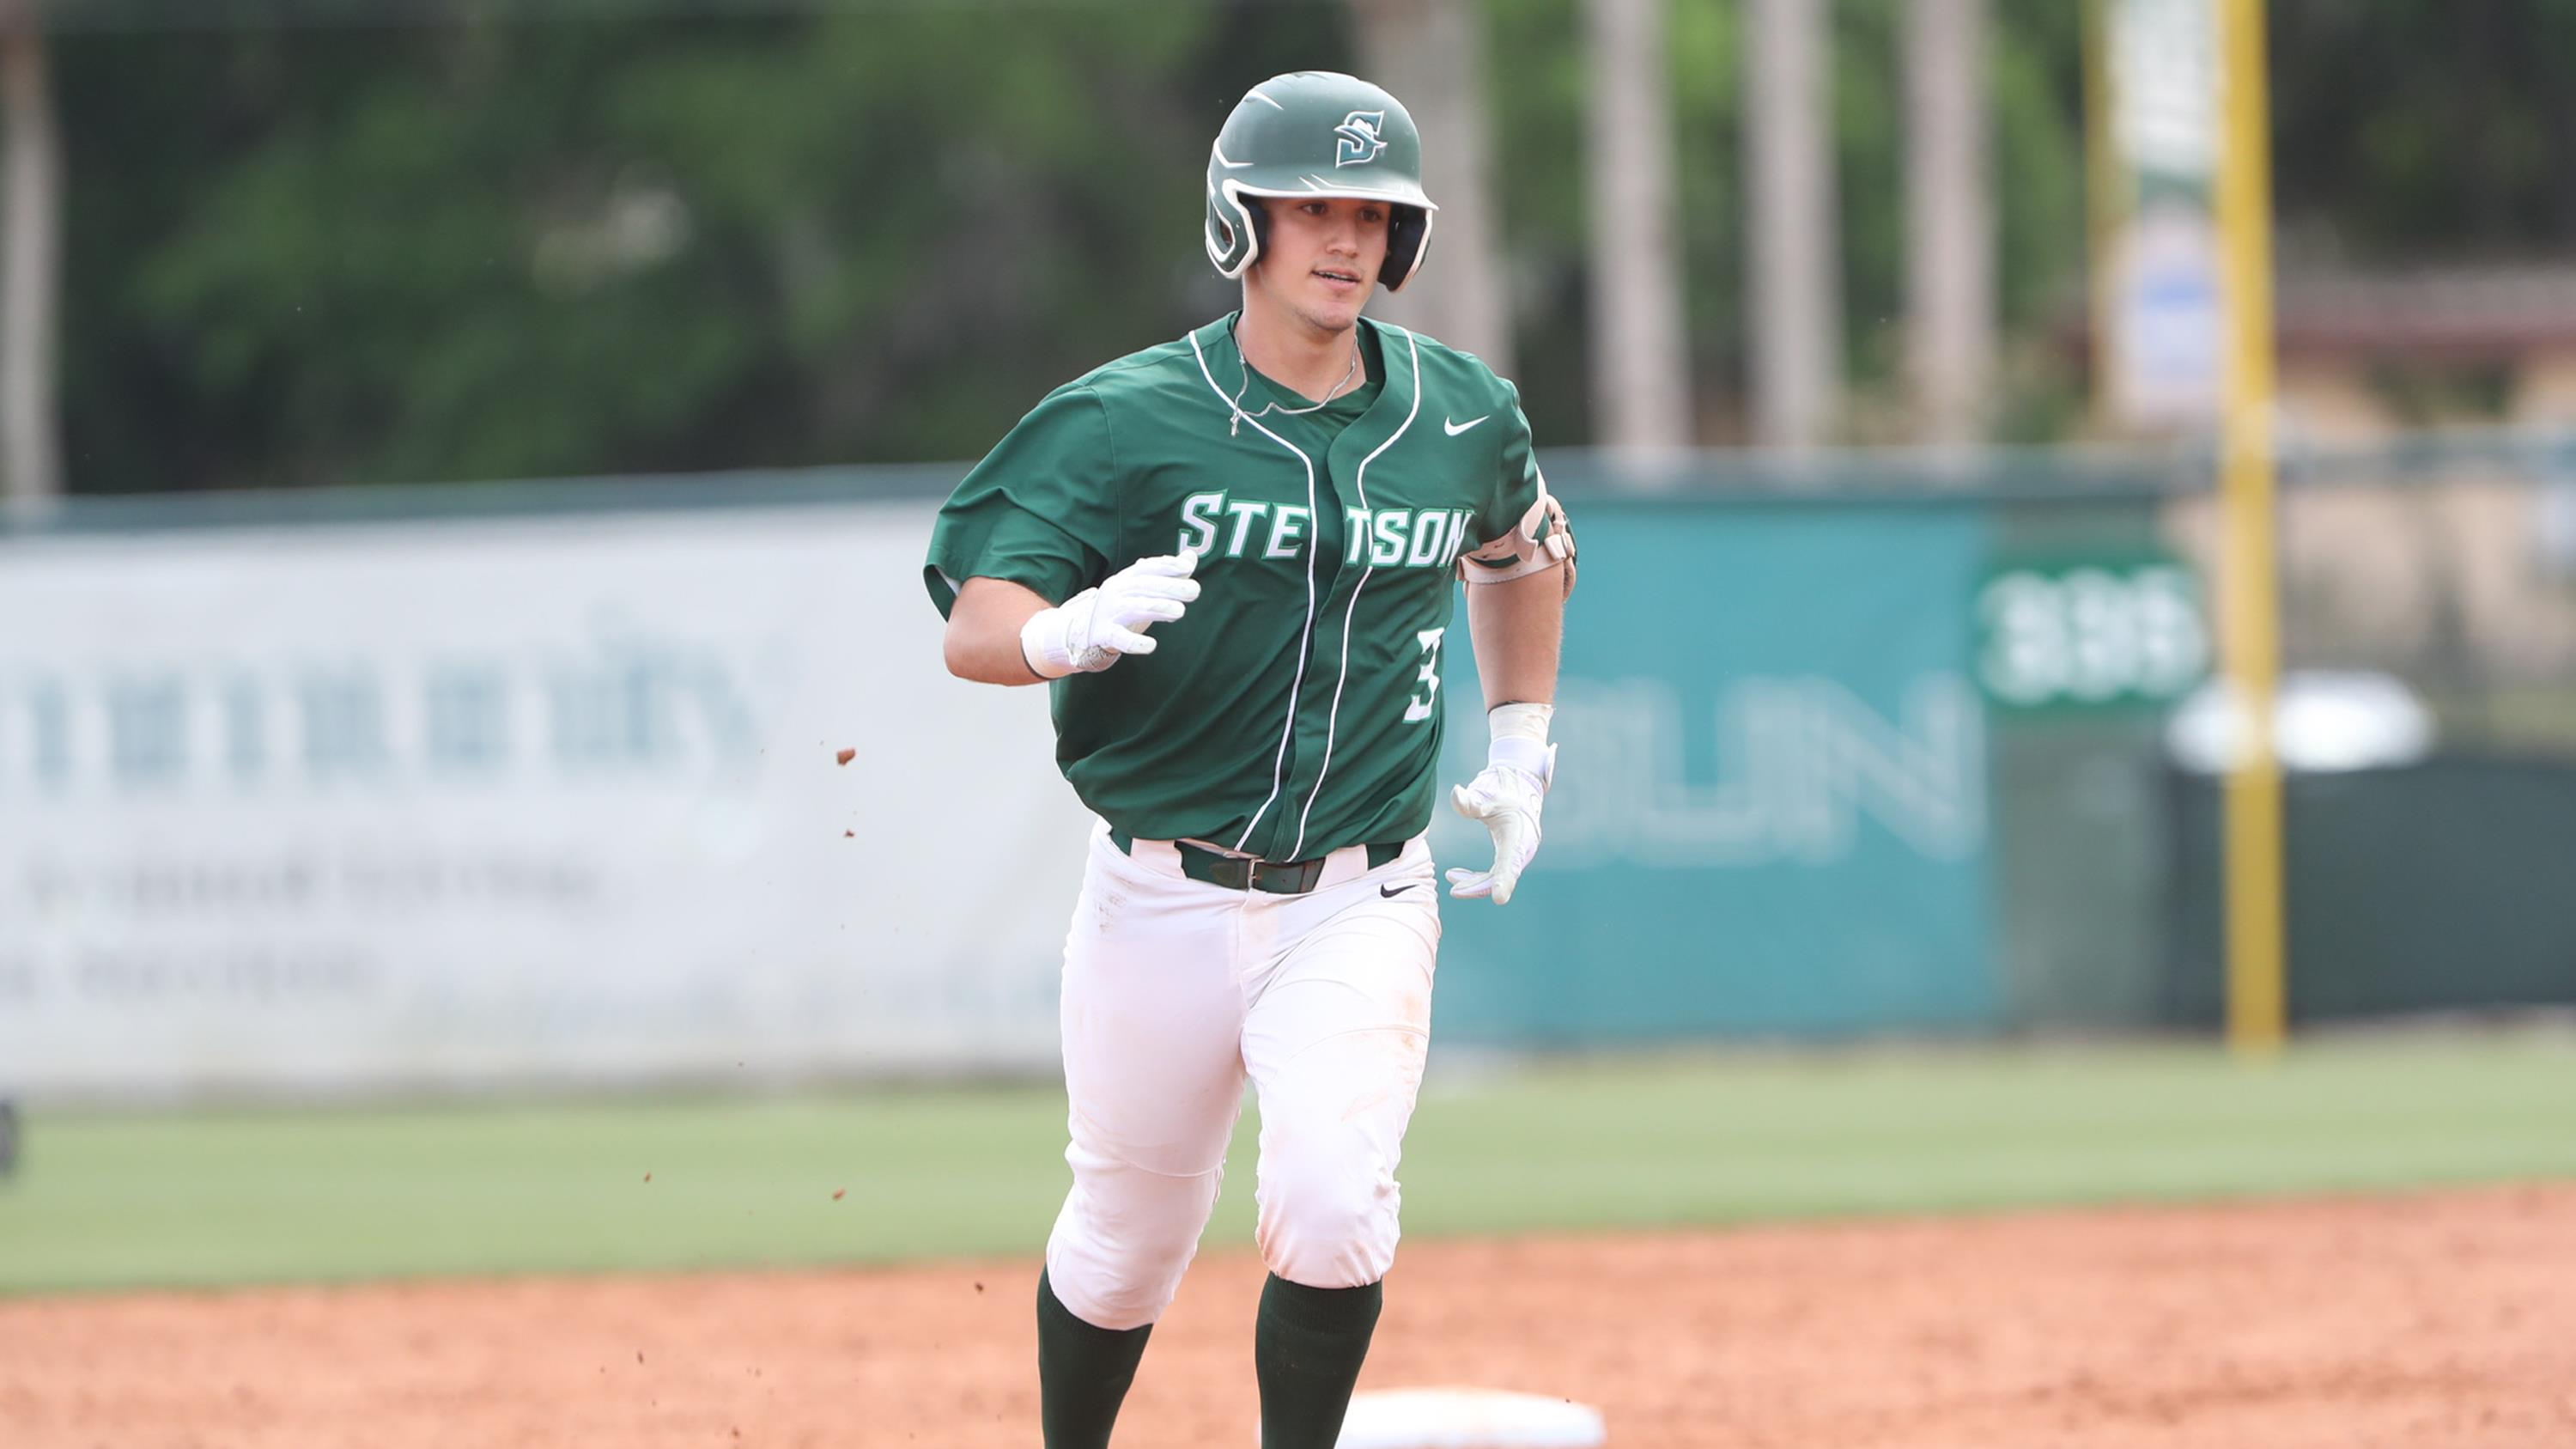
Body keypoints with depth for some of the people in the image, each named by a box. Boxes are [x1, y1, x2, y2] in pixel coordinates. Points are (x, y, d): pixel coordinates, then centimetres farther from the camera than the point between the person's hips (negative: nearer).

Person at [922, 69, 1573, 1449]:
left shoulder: (1462, 418, 2)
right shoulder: (1127, 424, -8)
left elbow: (1523, 552, 26)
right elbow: (973, 627, -14)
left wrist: (1521, 746, 19)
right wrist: (1069, 631, -36)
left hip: (1357, 906, 1)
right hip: (1162, 901, -1)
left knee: (1332, 1202, -22)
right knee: (1129, 1233, 10)